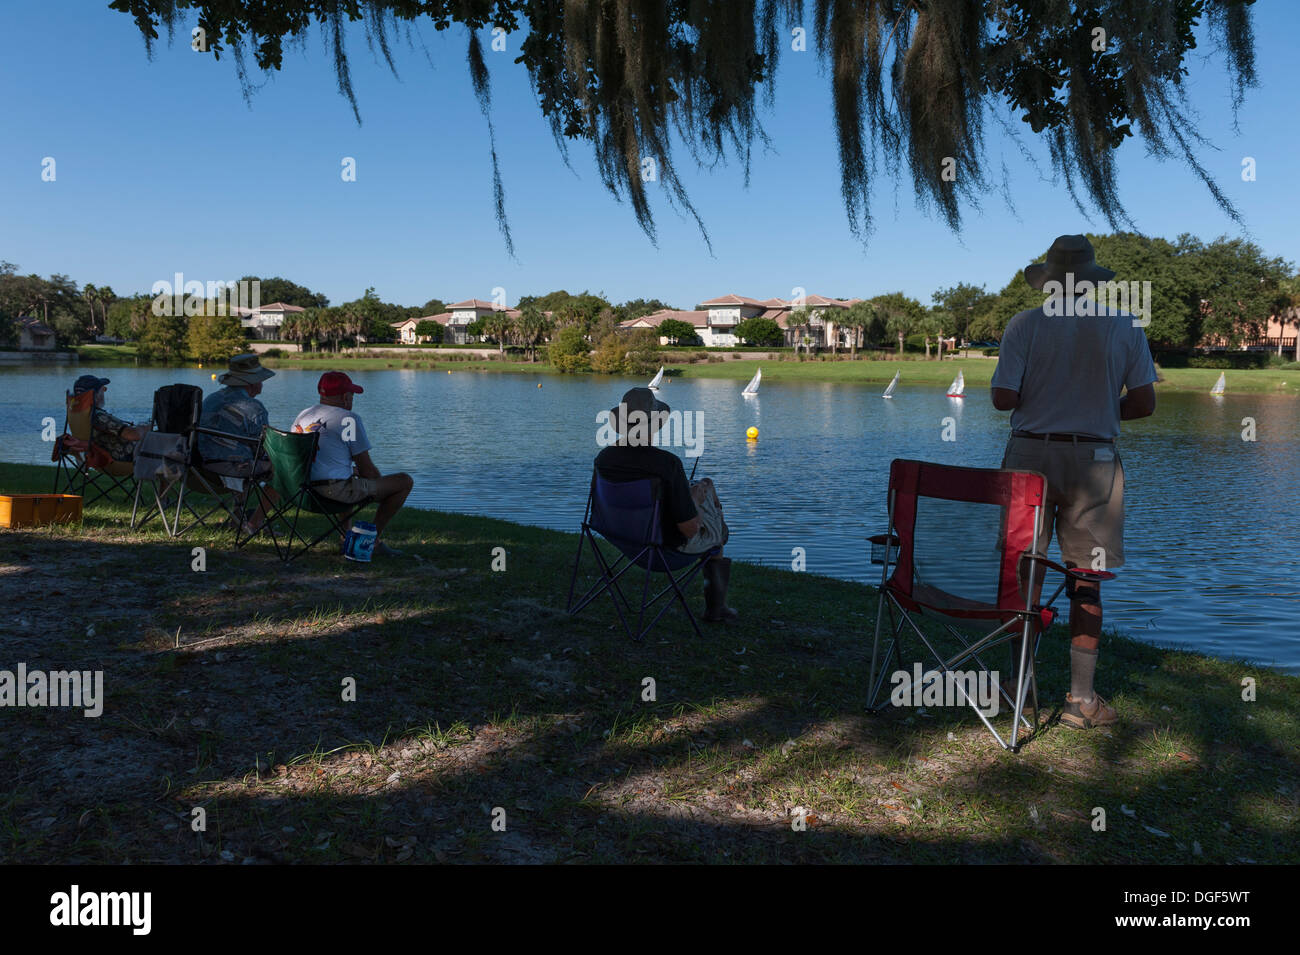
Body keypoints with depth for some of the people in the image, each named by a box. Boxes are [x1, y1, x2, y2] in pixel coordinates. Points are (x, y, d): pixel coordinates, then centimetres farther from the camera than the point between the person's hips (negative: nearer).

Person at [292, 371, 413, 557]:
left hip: (307, 489, 9)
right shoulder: (348, 418, -11)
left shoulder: (303, 415, 12)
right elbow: (366, 467, -11)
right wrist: (379, 483, 11)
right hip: (337, 489, -9)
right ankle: (374, 539, 7)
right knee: (405, 481, 0)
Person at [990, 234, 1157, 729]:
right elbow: (1144, 403, 0)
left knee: (1024, 574, 10)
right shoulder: (1125, 327, 1)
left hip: (1031, 456, 0)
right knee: (1086, 582, 6)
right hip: (1094, 461, 1)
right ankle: (1081, 699, 9)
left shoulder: (1025, 325, -4)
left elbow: (1003, 398, -10)